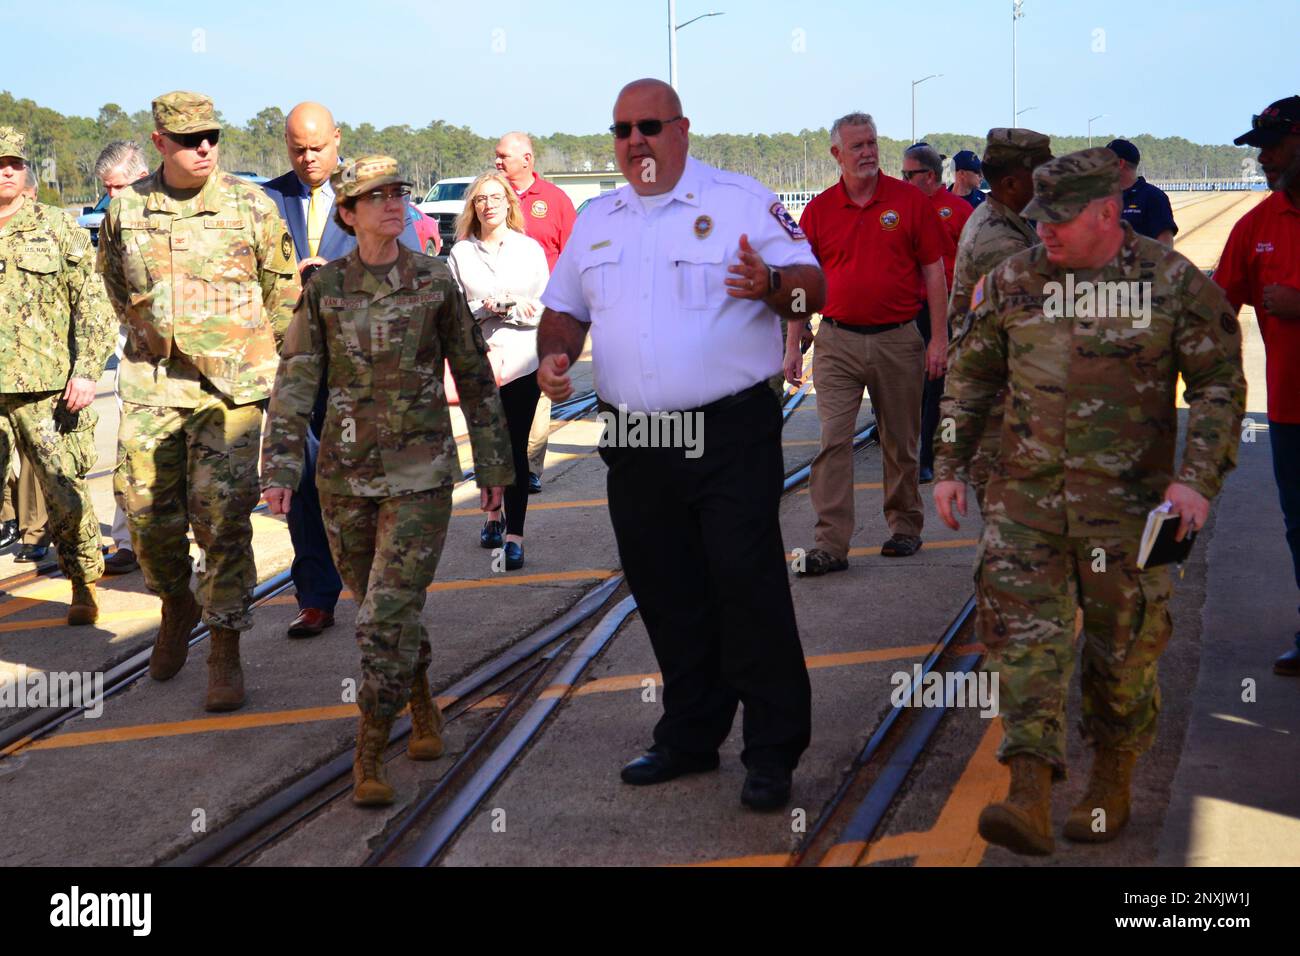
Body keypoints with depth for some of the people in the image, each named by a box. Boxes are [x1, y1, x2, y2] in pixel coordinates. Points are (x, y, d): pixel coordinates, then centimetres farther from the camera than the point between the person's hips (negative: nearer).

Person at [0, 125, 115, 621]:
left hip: (47, 388, -2)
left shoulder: (59, 229, 6)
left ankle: (84, 585, 18)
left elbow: (93, 304, 3)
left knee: (65, 495, -1)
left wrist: (87, 371, -7)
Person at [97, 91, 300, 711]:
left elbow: (283, 289, 6)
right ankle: (176, 607, 35)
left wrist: (248, 354, 7)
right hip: (150, 381, 3)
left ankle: (225, 654, 3)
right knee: (146, 510, 6)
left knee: (222, 516, -6)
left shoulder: (251, 206, -3)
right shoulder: (126, 208, 4)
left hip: (231, 385, -3)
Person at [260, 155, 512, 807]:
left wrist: (493, 463, 7)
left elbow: (474, 376, 5)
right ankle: (424, 708, 42)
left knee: (390, 612, -12)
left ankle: (367, 762, -2)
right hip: (346, 471, 2)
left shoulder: (436, 282, -2)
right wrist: (280, 470, -14)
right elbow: (295, 384, -4)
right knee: (380, 601, 17)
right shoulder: (323, 289, -1)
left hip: (421, 470, -2)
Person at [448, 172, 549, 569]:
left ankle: (515, 536, -4)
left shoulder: (530, 249, 5)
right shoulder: (460, 253, 6)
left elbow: (543, 308, 0)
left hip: (522, 361, -2)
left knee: (515, 447, -5)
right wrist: (487, 308, -15)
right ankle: (493, 515, 33)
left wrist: (502, 309, -10)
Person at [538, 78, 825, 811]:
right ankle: (691, 737, 28)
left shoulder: (741, 200, -2)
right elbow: (565, 310, 21)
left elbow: (813, 288, -7)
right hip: (635, 442, 6)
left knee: (751, 591, -5)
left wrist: (772, 285, -29)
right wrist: (554, 357, 0)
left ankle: (774, 753, 6)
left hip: (731, 435, -5)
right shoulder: (597, 221, 14)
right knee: (667, 598, 13)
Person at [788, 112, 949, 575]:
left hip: (898, 340, 0)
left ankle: (905, 526, 28)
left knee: (900, 442, 11)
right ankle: (830, 544, -7)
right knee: (833, 440, -7)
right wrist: (792, 346, 3)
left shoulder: (910, 200, 0)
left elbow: (933, 272, 2)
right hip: (837, 341, 0)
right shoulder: (818, 210, 3)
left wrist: (939, 338, -3)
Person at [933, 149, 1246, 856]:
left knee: (1123, 642, 7)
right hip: (1026, 488, 2)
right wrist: (949, 465, 8)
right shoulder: (1011, 282, 4)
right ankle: (1029, 796, -12)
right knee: (1021, 626, -10)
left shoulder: (1175, 284, -4)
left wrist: (1197, 478, -11)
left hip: (1127, 498, -2)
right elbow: (969, 377, 13)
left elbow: (1221, 386, 0)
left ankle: (1111, 784, 26)